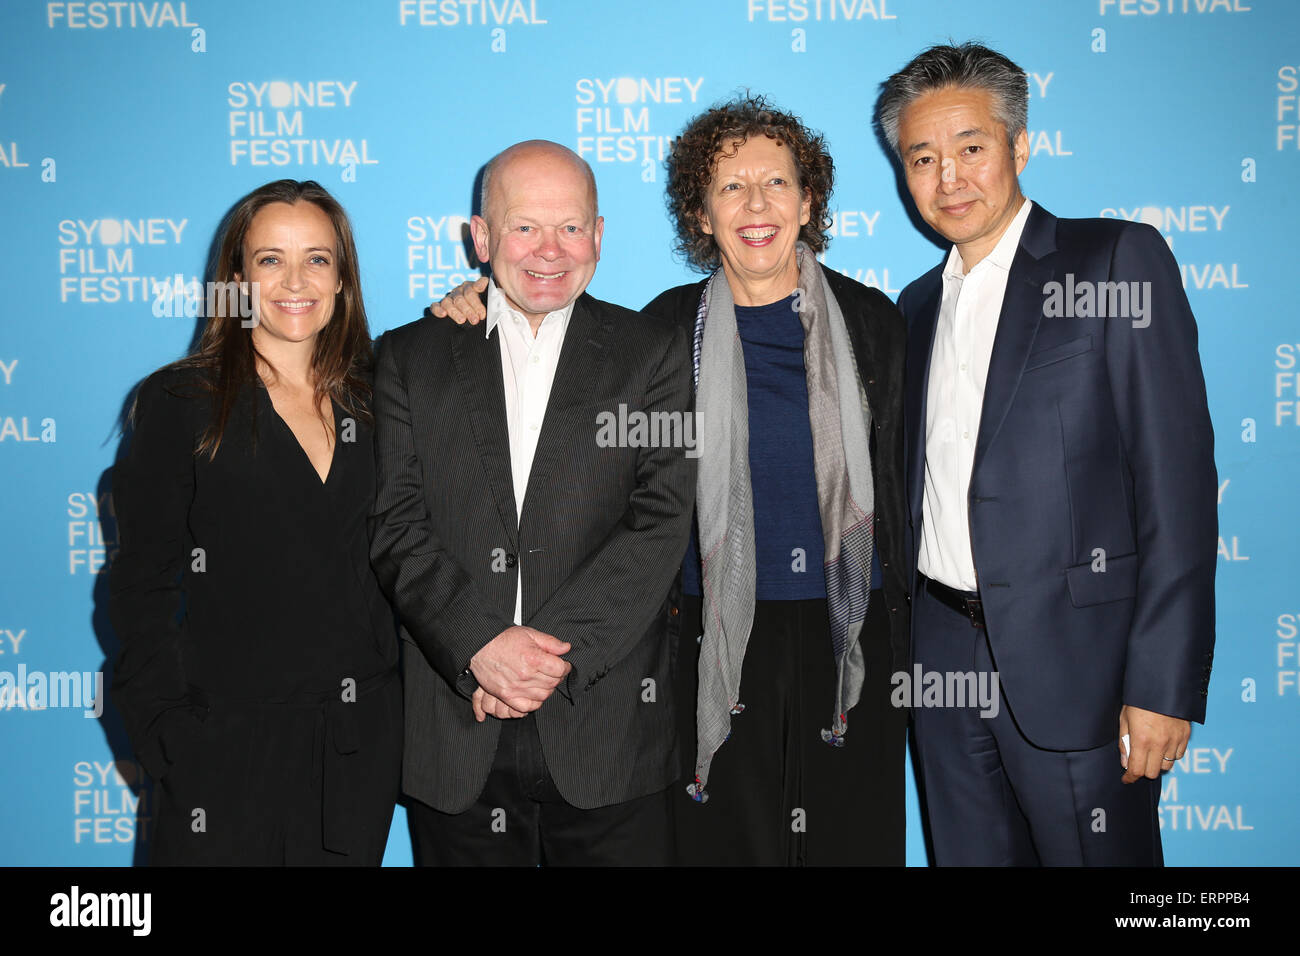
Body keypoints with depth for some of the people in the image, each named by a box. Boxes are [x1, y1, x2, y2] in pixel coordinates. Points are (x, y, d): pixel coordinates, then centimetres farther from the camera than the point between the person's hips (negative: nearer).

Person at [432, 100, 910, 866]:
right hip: (720, 639, 0)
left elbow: (899, 479, 5)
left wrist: (904, 629, 3)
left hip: (849, 631, 1)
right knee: (722, 838, 8)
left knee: (853, 836, 11)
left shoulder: (871, 320, 1)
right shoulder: (669, 327, 0)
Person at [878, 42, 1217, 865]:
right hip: (943, 659, 6)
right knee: (970, 855, 15)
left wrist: (1164, 683, -16)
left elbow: (1178, 480, -11)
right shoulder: (918, 305, 14)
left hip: (1074, 662, -5)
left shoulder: (1120, 259, -5)